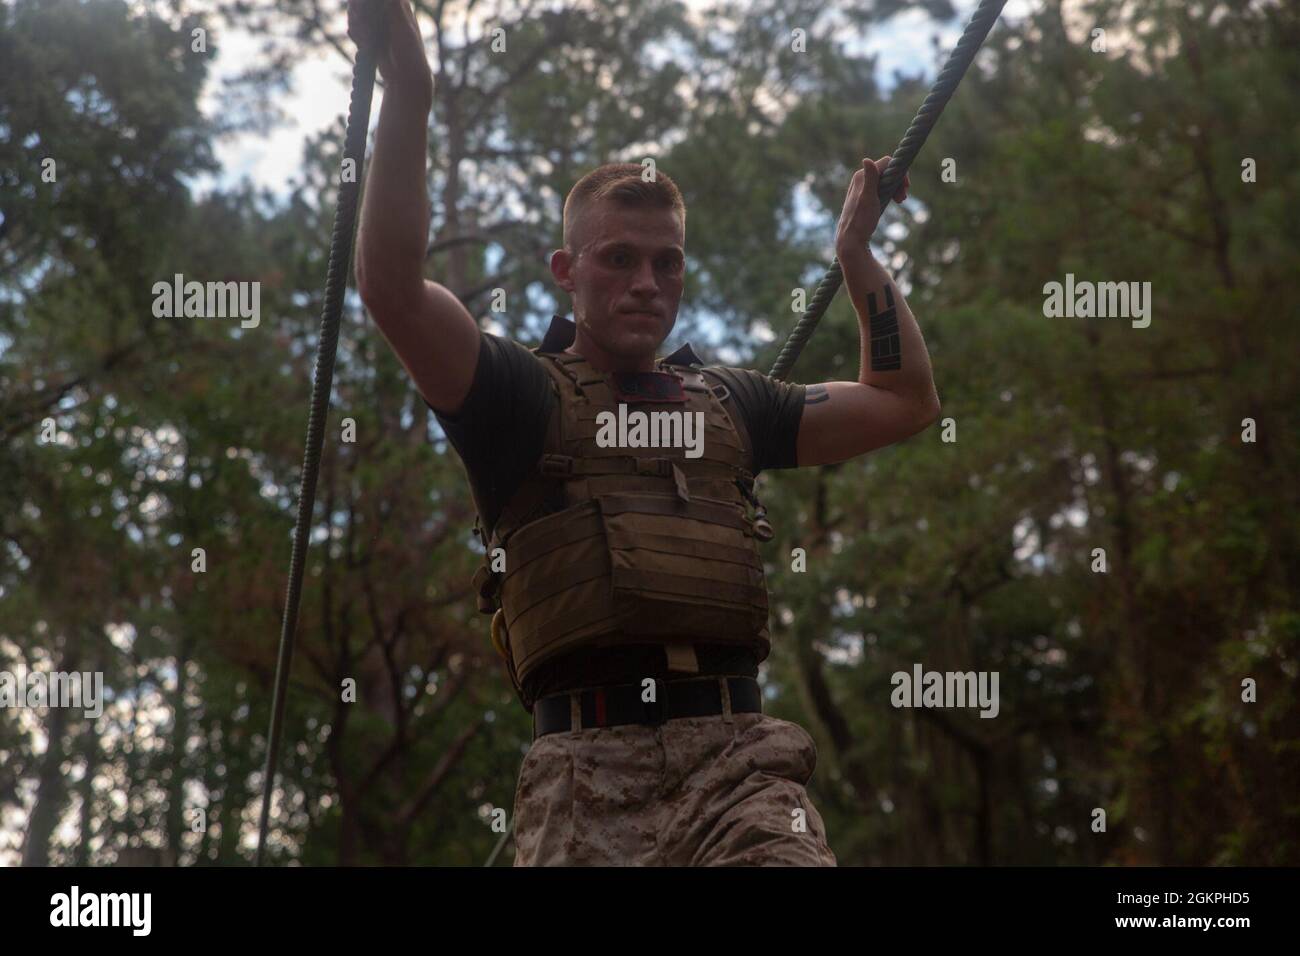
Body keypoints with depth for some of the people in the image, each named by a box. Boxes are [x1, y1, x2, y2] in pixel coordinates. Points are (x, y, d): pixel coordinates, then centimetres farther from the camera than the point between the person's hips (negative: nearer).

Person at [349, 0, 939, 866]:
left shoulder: (728, 404, 26)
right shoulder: (523, 395, 13)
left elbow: (906, 403, 32)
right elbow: (392, 289, -4)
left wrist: (858, 254, 30)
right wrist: (407, 99, -11)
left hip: (738, 759, 2)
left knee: (790, 852, -25)